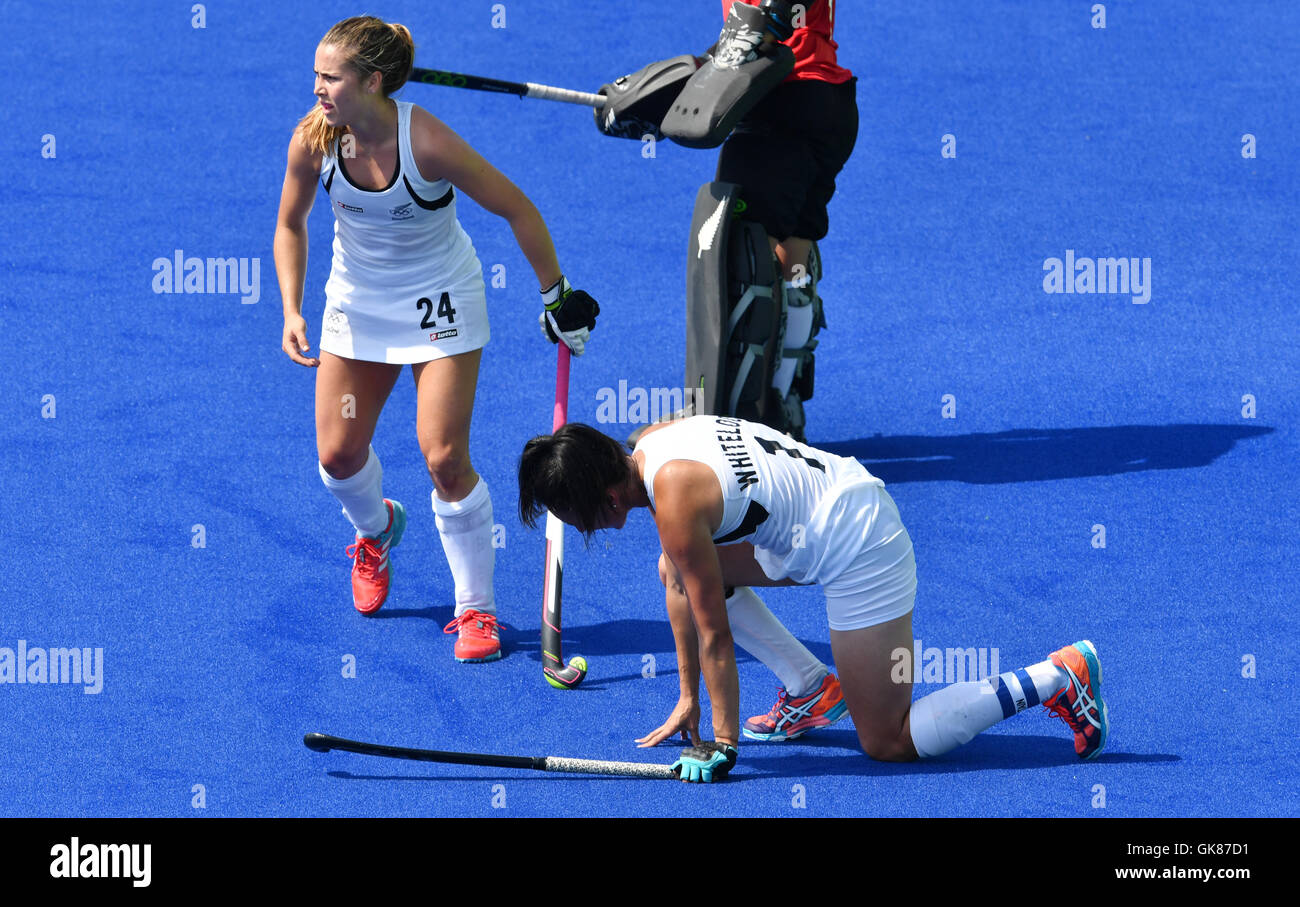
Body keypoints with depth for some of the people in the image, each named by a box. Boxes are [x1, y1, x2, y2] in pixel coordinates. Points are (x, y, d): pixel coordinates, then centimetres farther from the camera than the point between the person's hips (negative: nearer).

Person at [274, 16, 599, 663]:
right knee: (338, 455, 3)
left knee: (444, 458, -11)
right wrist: (292, 312, -10)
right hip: (357, 303, 4)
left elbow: (517, 210, -19)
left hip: (440, 304, -4)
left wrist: (556, 297, -13)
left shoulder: (427, 142, -30)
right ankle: (376, 530, 40)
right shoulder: (313, 139, -18)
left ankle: (477, 610, 5)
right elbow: (290, 225, 0)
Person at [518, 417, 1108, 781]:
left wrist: (724, 742, -11)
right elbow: (679, 587, 11)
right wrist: (688, 700, 13)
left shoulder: (676, 497, -25)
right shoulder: (648, 447, 3)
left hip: (858, 548, -10)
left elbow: (714, 633, -19)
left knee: (887, 744, -2)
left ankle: (1056, 676, -1)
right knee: (677, 569, 12)